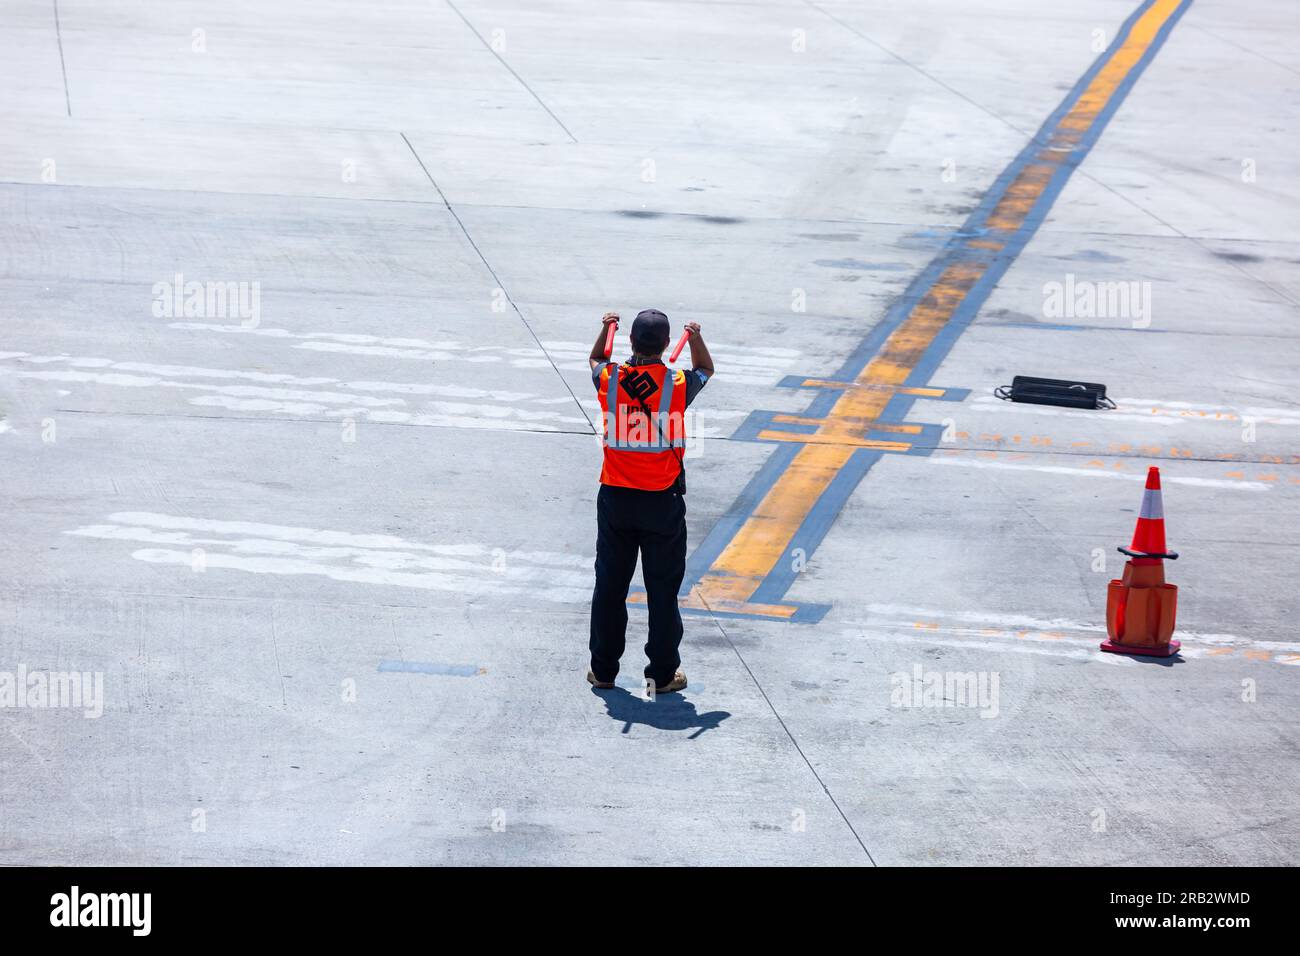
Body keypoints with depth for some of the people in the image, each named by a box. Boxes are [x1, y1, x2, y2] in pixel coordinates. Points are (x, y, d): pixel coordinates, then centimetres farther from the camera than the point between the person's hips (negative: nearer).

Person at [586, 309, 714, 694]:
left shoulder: (609, 379, -6)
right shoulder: (678, 384, -10)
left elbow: (596, 359, 20)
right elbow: (706, 369, 14)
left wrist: (606, 329, 13)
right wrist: (696, 338, 4)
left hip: (615, 499, 2)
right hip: (662, 502, -2)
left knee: (609, 586, 12)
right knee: (662, 589, 6)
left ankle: (603, 670, 18)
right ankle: (662, 673, 11)